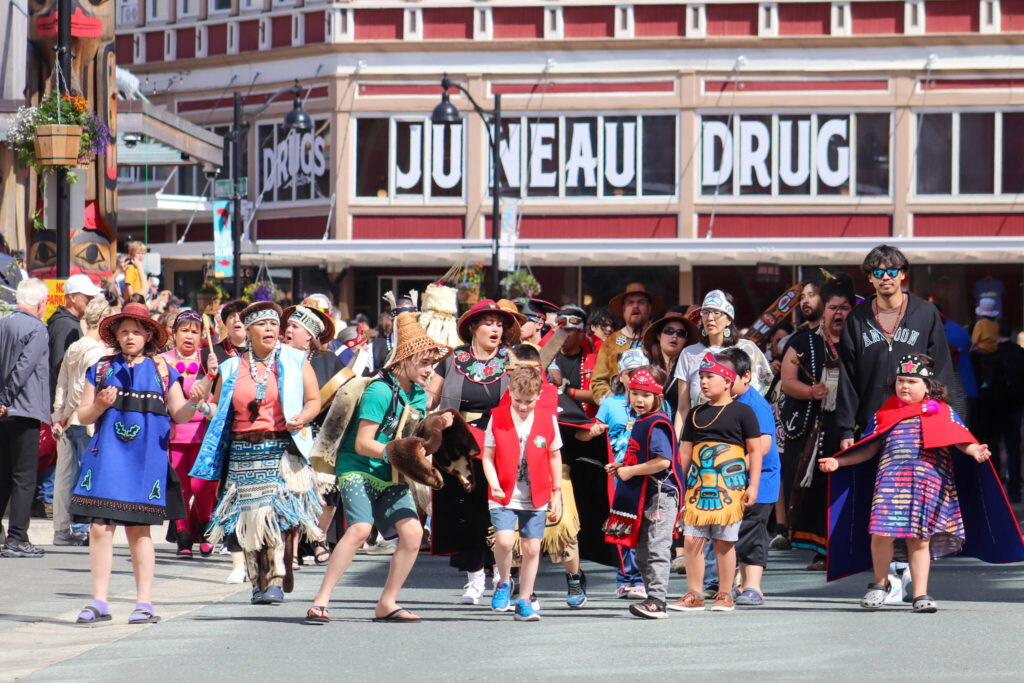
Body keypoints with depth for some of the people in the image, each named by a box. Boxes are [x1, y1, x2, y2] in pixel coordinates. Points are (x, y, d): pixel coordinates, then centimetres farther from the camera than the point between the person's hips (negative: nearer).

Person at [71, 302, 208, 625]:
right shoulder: (101, 370, 10)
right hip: (107, 455, 1)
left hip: (146, 459, -1)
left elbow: (180, 416, 7)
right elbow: (83, 415, 12)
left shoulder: (162, 371, 9)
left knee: (138, 529, 1)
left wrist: (195, 399, -12)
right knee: (99, 527, -6)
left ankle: (144, 603, 6)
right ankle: (99, 602, 0)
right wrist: (100, 406, -8)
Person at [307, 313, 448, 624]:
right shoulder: (380, 391, -17)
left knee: (413, 531, -11)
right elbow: (363, 443, -20)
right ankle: (321, 601, -23)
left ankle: (387, 603, 1)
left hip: (392, 478, 7)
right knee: (360, 528, -28)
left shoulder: (419, 396, 9)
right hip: (358, 470, -7)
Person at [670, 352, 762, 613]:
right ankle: (694, 595, 5)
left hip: (730, 485, -4)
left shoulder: (742, 412, 1)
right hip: (698, 485, 4)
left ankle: (724, 596, 8)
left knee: (724, 542, -2)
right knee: (692, 540, -3)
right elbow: (684, 452, 18)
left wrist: (753, 485, -5)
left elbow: (754, 450, 1)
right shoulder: (696, 414, 14)